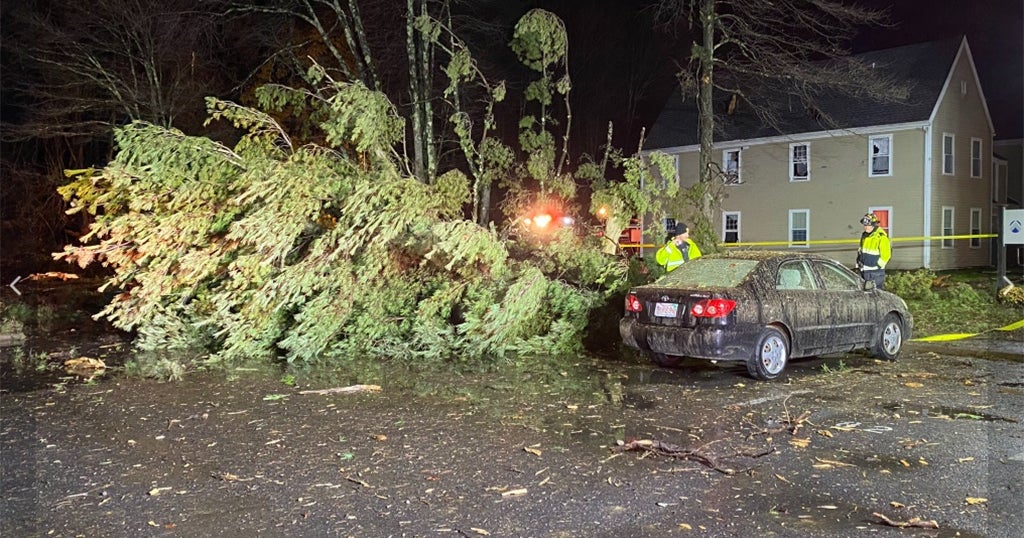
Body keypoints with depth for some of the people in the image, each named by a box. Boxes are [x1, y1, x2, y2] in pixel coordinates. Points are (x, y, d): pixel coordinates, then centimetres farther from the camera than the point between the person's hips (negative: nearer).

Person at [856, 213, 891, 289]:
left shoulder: (882, 237, -13)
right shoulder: (864, 235, 11)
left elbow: (886, 255, -14)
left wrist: (877, 266, -14)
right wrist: (858, 264, 16)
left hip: (876, 272, -8)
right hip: (864, 271, 8)